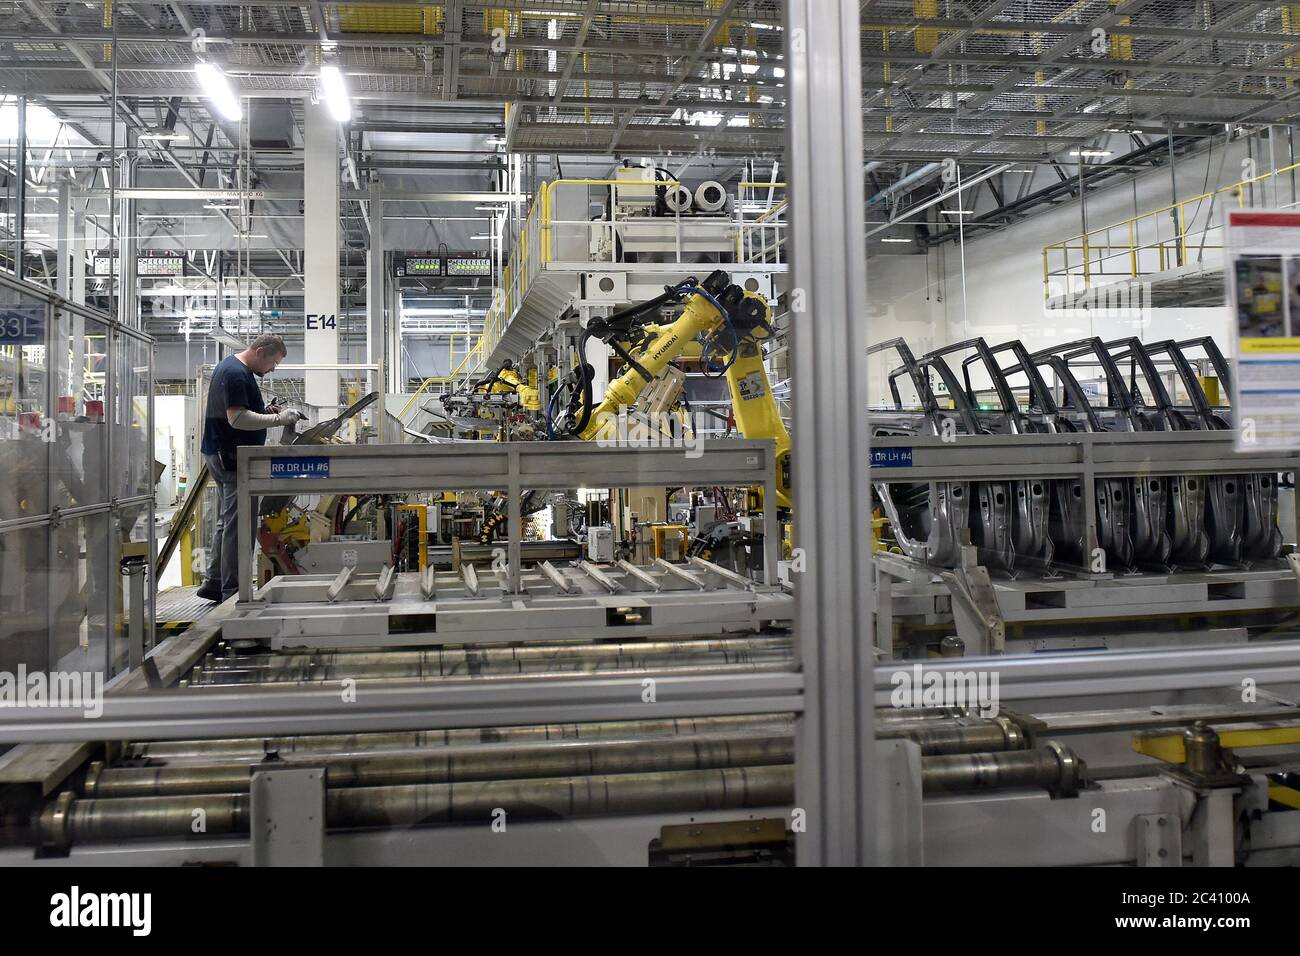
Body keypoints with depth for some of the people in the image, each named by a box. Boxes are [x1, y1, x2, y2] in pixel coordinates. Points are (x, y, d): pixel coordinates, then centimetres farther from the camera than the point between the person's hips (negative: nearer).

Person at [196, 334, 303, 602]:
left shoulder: (232, 367, 16)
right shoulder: (235, 373, -17)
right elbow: (237, 418, -25)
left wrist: (265, 411, 8)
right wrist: (278, 419, -23)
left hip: (223, 456, 11)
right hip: (232, 457, -11)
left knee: (226, 523, 17)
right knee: (239, 525, -7)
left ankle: (214, 584, 24)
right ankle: (232, 591, -4)